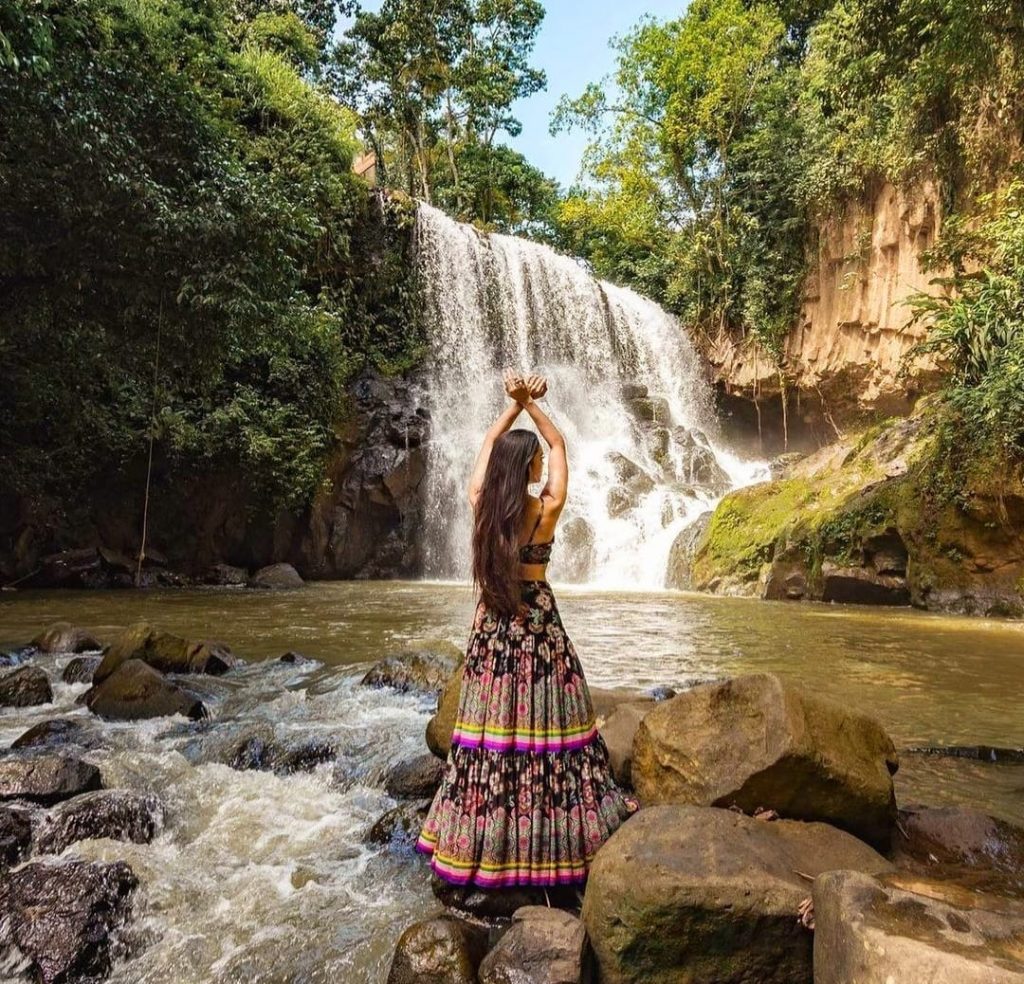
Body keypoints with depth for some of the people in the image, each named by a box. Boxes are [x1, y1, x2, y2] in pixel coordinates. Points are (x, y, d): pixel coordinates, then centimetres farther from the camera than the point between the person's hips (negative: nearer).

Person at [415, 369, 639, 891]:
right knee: (542, 721, 5)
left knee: (490, 725, 10)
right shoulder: (546, 510, -12)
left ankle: (483, 839, 23)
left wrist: (515, 404, 10)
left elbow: (488, 442, 11)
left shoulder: (481, 504, -5)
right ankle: (548, 833, 17)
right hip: (537, 620, -3)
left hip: (491, 623, 4)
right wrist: (531, 403, 2)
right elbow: (560, 444, 2)